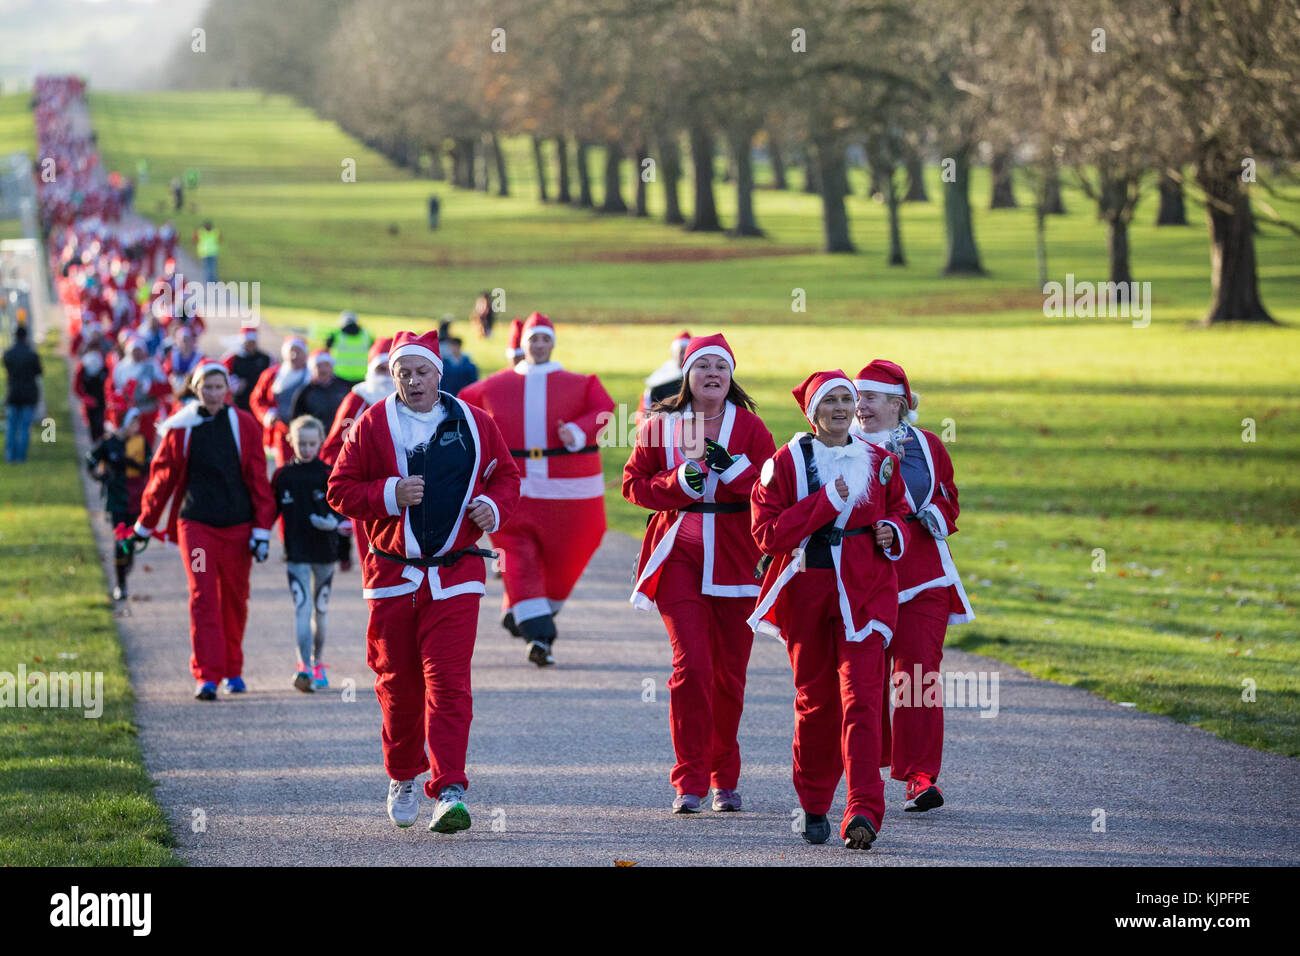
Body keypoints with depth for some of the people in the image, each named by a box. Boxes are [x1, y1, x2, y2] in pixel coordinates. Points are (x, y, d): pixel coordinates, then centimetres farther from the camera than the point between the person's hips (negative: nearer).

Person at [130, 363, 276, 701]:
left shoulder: (243, 426, 3)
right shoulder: (182, 428, 2)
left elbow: (258, 480, 4)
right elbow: (163, 476, 10)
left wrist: (262, 530, -1)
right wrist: (145, 525, 17)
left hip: (237, 525, 1)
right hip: (196, 522, -1)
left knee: (235, 598, 8)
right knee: (203, 596, -10)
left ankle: (232, 670, 23)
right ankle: (206, 676, -14)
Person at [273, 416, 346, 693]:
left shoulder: (328, 475, 0)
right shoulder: (282, 476, 3)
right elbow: (271, 510, 8)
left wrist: (334, 523, -20)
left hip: (324, 551, 1)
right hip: (295, 553, -1)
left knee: (320, 610, 13)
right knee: (301, 607, -13)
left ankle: (317, 663, 28)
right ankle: (305, 667, -22)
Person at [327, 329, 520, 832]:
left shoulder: (474, 423, 6)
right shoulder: (372, 425, 1)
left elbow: (506, 475, 17)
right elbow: (340, 490, 1)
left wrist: (493, 506, -4)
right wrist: (389, 495, -16)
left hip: (455, 576, -1)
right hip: (392, 574, 1)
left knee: (448, 682, -12)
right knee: (399, 683, 8)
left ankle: (449, 791, -16)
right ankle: (402, 779, 31)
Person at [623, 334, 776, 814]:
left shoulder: (749, 426, 4)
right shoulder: (660, 424, 6)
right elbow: (634, 484, 5)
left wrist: (731, 467, -18)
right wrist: (680, 482, -11)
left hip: (734, 557, 1)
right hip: (678, 553, -1)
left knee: (729, 671, 5)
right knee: (691, 663, -13)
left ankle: (724, 779, 21)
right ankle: (689, 782, -8)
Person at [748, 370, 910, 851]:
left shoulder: (878, 460, 8)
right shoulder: (786, 462, 0)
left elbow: (898, 509, 23)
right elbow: (767, 533, -9)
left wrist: (892, 531, -1)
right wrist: (827, 501, -15)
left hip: (865, 592, 0)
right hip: (808, 590, 0)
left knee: (861, 694, -13)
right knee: (815, 699, 8)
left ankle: (864, 811, -22)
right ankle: (814, 806, 25)